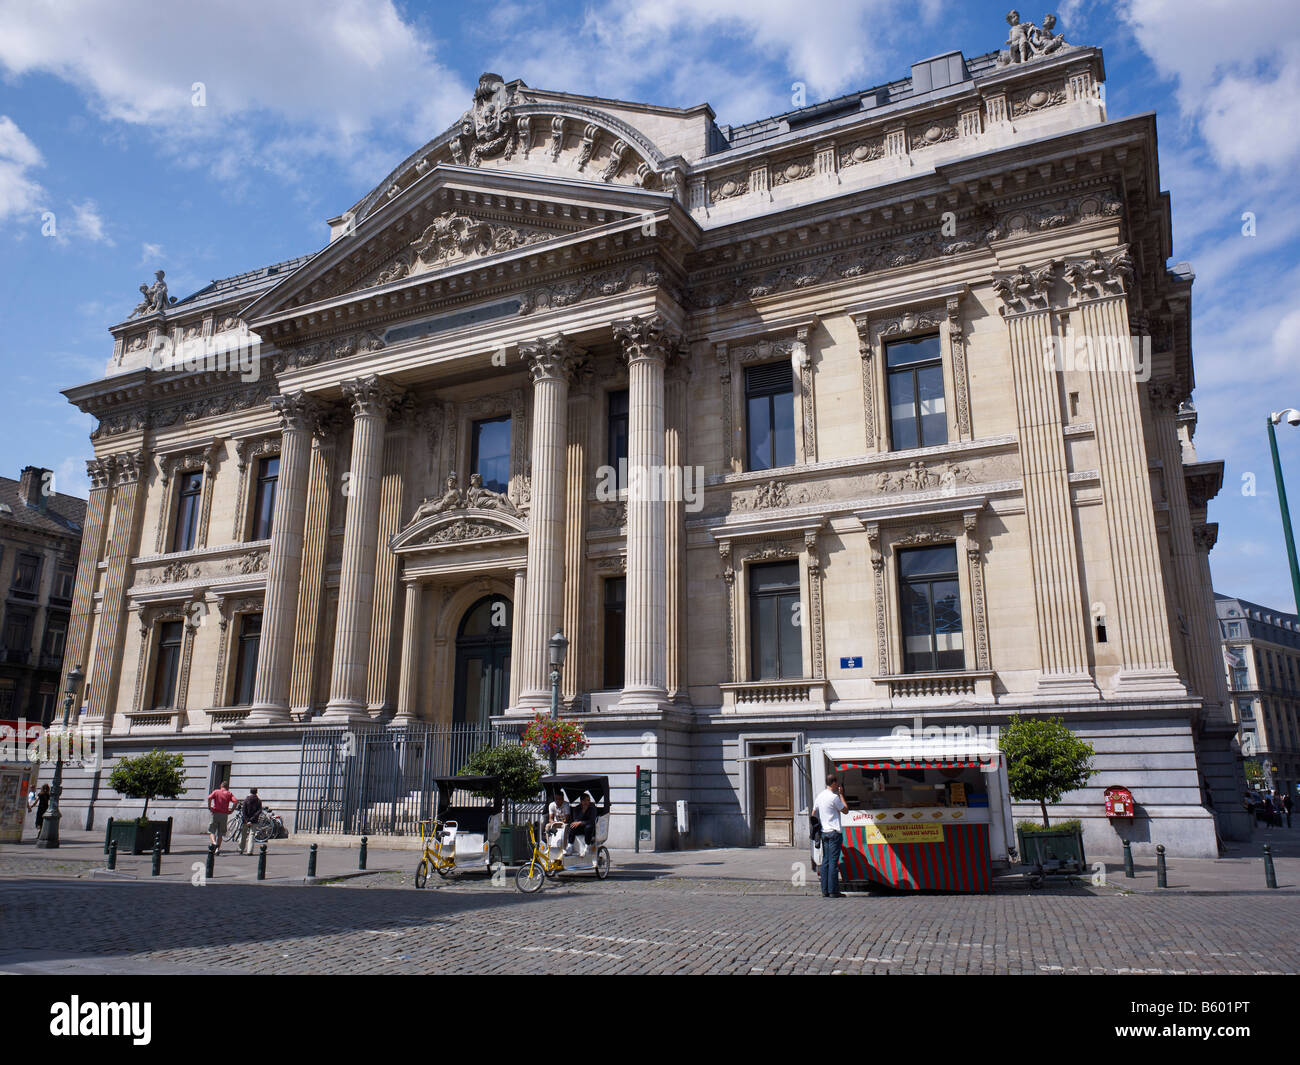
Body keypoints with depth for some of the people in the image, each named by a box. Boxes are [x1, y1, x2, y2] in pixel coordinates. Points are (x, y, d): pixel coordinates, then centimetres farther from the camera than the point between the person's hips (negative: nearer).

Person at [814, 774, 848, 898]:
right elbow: (845, 810, -3)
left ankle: (825, 890, 9)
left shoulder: (820, 796, 12)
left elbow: (814, 813, 18)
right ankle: (833, 891, -5)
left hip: (824, 832, 8)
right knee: (834, 861, -6)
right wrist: (841, 794, 3)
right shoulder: (834, 797, -13)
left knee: (825, 861, 8)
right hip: (834, 832, -8)